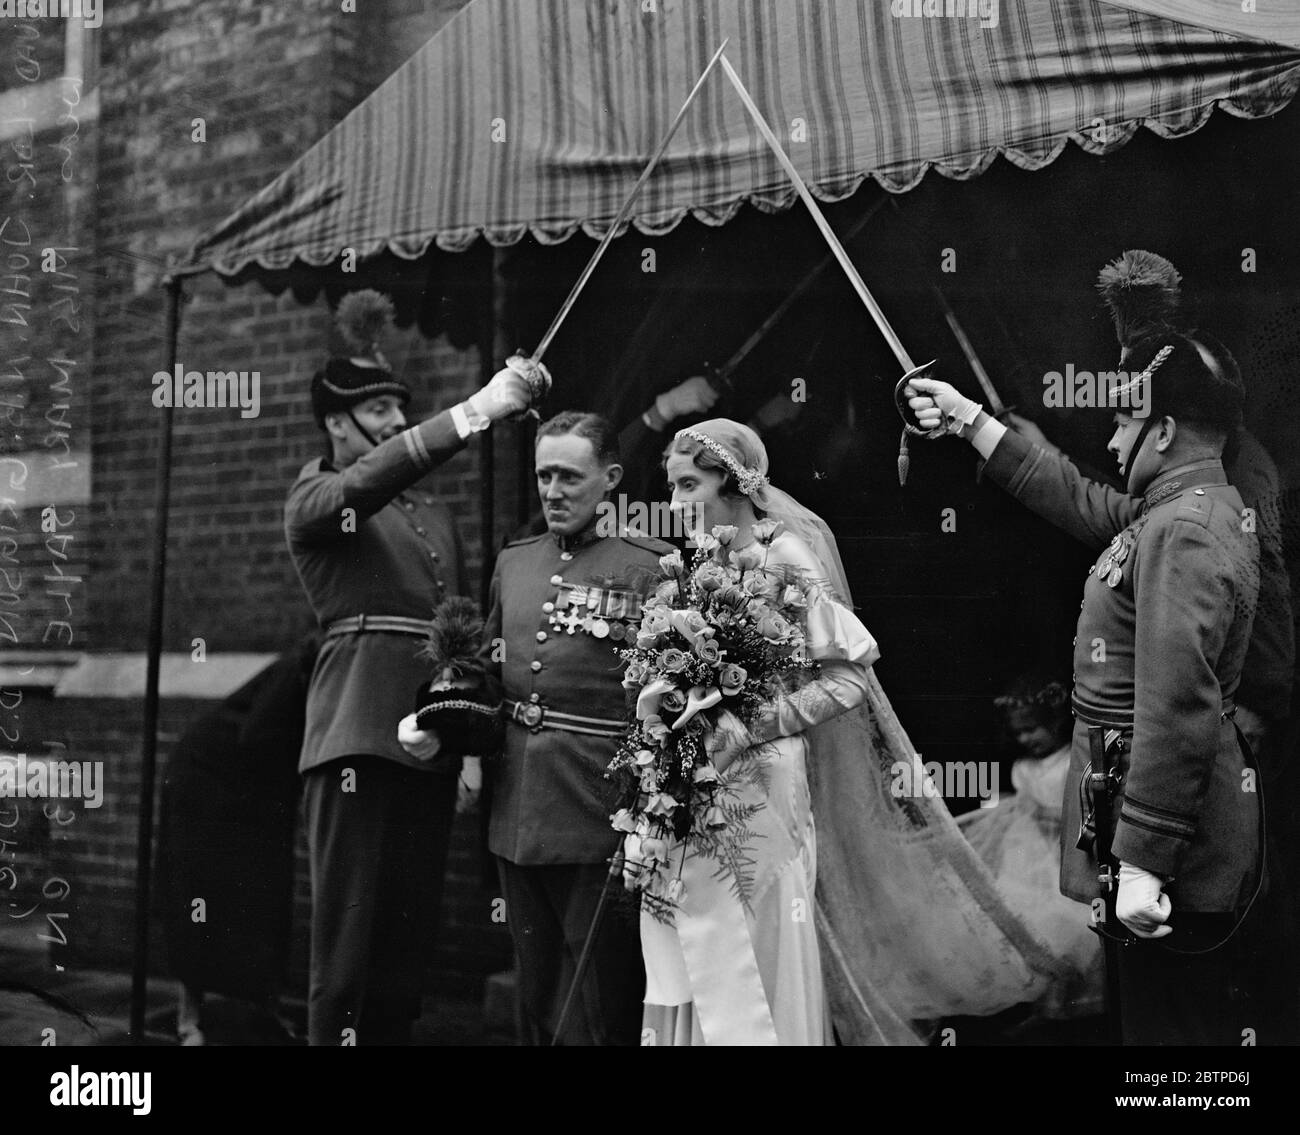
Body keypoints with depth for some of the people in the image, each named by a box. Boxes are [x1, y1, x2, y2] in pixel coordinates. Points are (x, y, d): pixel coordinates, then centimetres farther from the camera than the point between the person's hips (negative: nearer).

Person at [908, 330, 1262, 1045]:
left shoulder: (1185, 532, -22)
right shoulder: (1177, 507, 11)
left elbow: (1178, 710, -28)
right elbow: (1079, 502, 25)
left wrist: (1142, 865, -28)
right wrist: (969, 420, 27)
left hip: (1172, 847, -10)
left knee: (1167, 1019, 1)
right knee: (1206, 1009, 21)